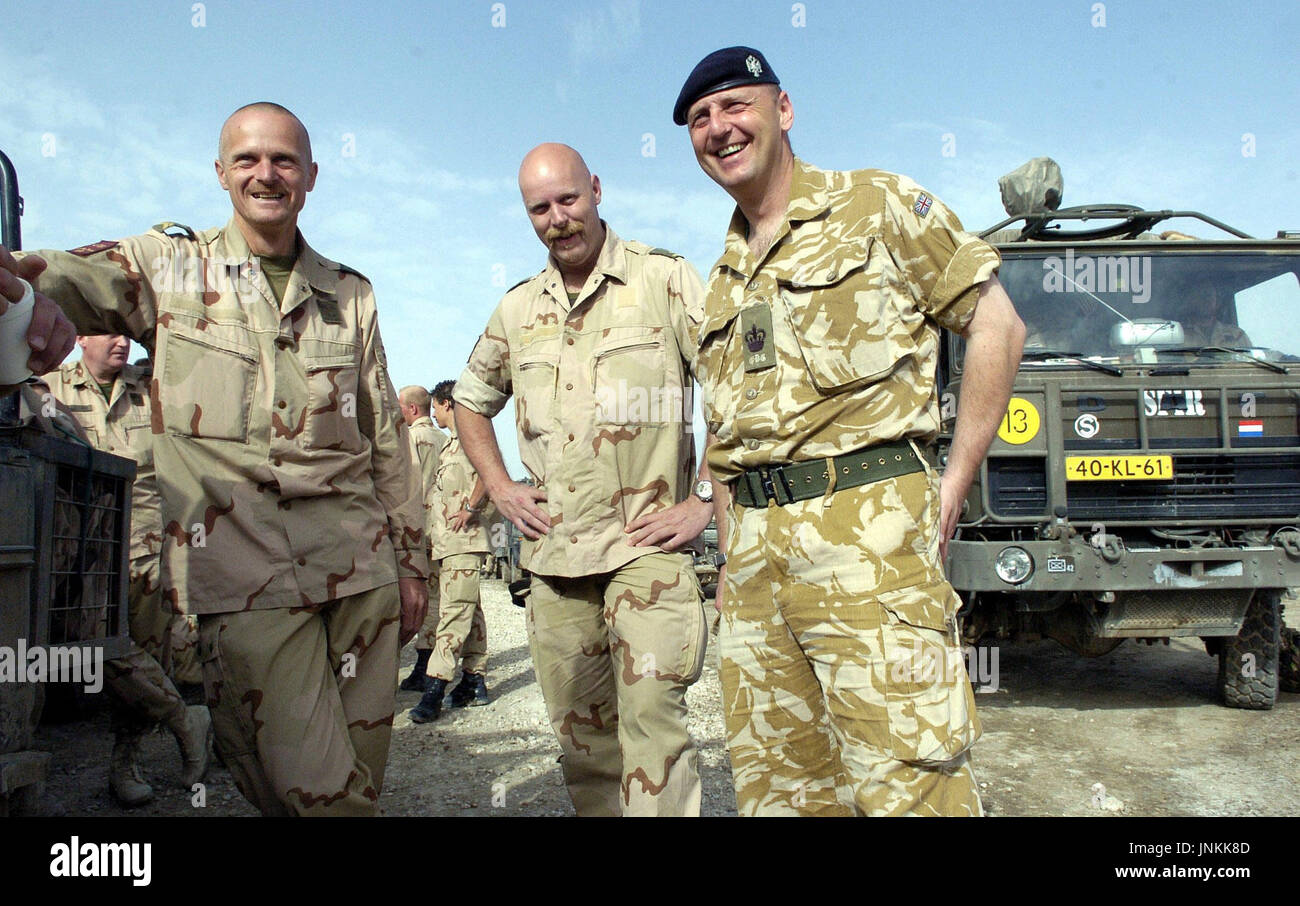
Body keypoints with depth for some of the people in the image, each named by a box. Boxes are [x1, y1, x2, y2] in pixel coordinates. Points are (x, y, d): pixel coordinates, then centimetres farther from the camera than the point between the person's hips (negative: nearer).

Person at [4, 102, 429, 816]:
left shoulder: (350, 295, 13)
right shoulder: (168, 265, 6)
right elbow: (70, 278, -16)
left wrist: (410, 560, 15)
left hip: (362, 570, 4)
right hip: (245, 578, -3)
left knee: (361, 780, 10)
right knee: (306, 788, -6)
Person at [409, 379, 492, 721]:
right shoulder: (450, 443, 25)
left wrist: (470, 509, -22)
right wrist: (435, 532, 22)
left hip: (464, 539, -10)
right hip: (446, 540, 10)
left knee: (454, 613, -13)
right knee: (468, 611, 10)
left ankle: (435, 688, -19)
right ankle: (475, 682, 14)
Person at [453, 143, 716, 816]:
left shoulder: (665, 279, -2)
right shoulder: (518, 309, 12)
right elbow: (470, 401, 27)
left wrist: (706, 503, -9)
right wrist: (500, 489, 14)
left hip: (647, 541, -5)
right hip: (553, 549, 5)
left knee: (650, 716, -13)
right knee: (577, 729, 12)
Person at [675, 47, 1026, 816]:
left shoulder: (877, 206, 4)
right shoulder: (725, 278, 21)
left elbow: (997, 326, 0)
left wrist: (953, 486, -5)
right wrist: (733, 537, 14)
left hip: (865, 527, -6)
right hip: (754, 551, 7)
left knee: (906, 782, -6)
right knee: (776, 783, 12)